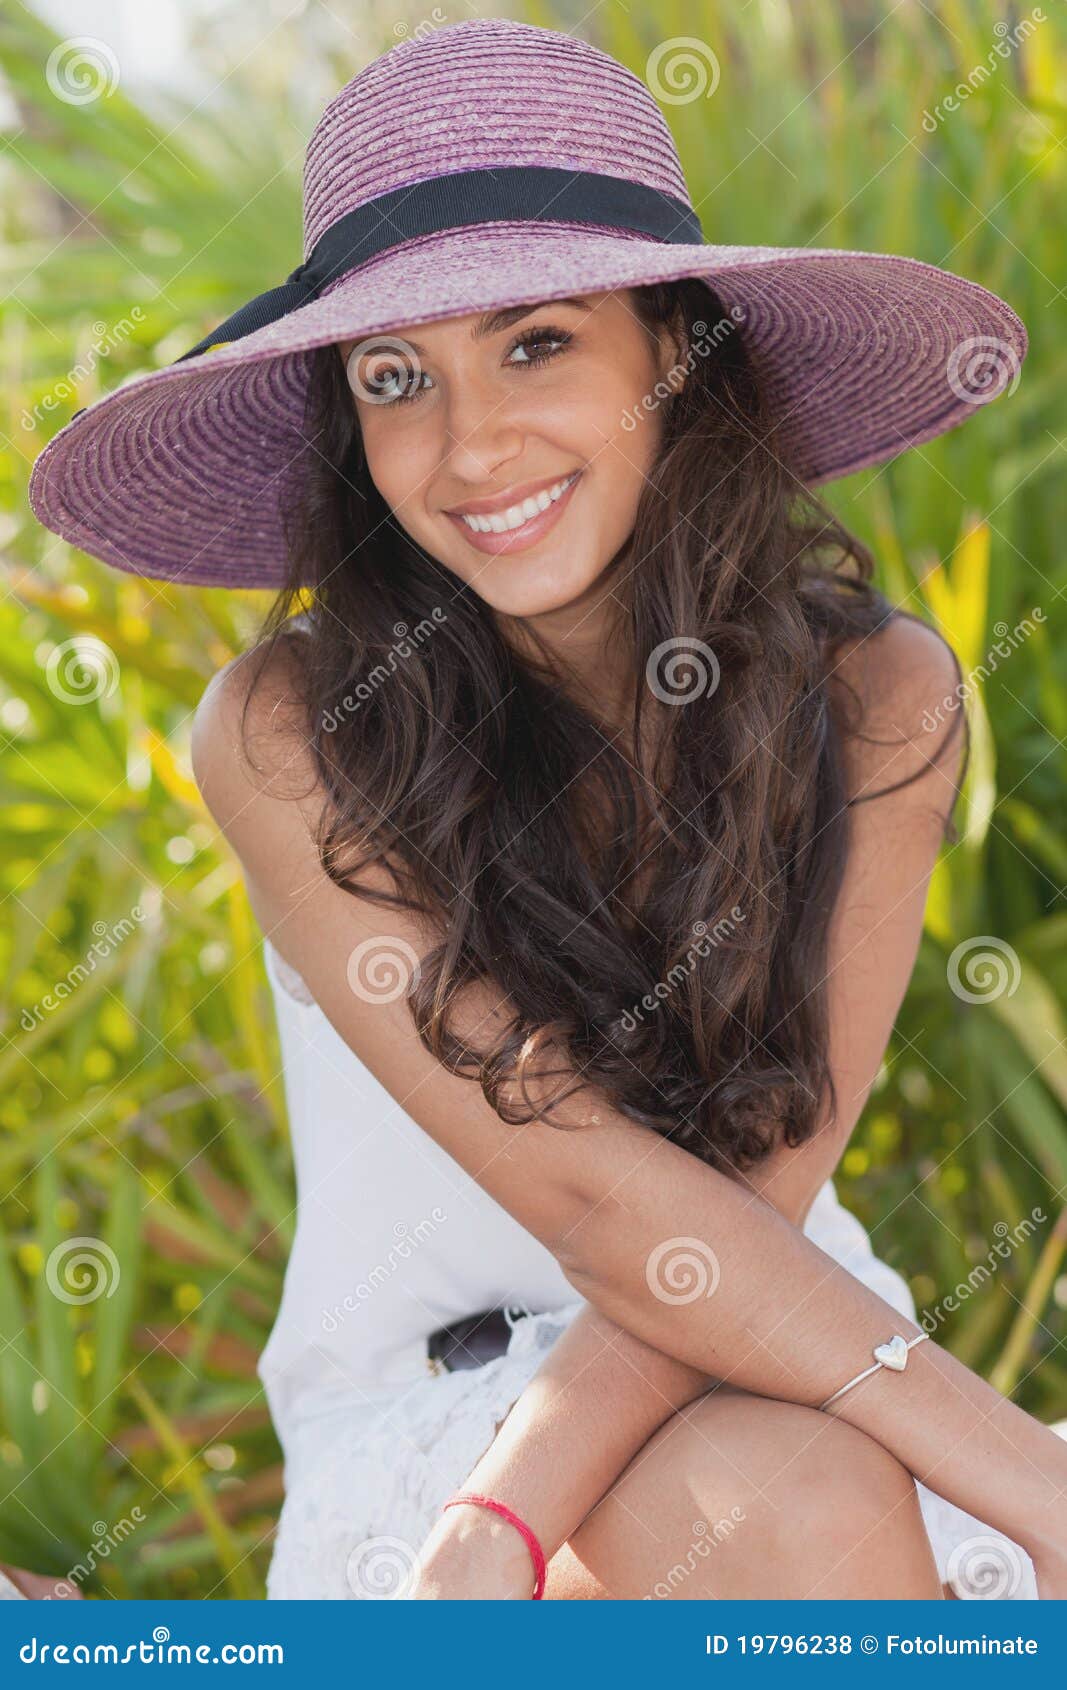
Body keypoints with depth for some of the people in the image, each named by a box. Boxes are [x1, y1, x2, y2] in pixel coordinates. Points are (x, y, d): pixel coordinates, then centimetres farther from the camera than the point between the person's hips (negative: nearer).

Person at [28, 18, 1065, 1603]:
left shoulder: (878, 700, -10)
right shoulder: (288, 738, -16)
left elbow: (752, 1188, -14)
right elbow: (589, 1190, -21)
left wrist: (506, 1530, -28)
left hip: (787, 1369, 3)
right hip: (427, 1397, -2)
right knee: (785, 1507, -31)